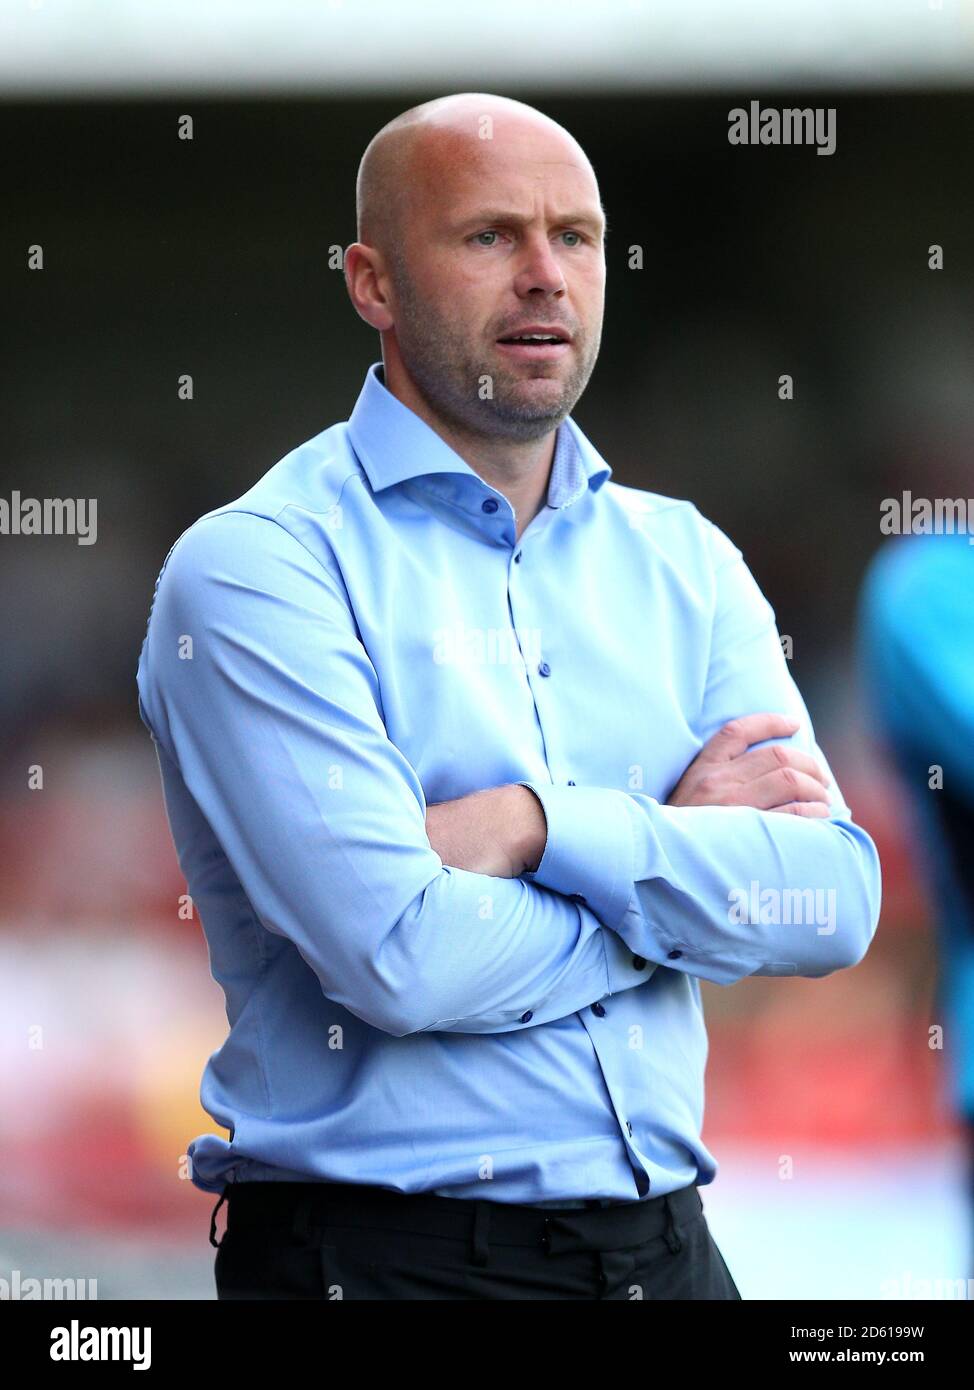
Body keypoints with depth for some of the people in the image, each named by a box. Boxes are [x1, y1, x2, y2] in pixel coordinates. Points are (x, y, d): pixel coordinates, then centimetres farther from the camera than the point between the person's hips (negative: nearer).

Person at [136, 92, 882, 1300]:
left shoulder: (682, 558, 8)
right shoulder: (258, 565, -9)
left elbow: (837, 902, -4)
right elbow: (400, 960, -19)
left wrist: (544, 830, -16)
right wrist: (680, 849, -6)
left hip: (663, 1243, 5)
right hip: (388, 1254, -5)